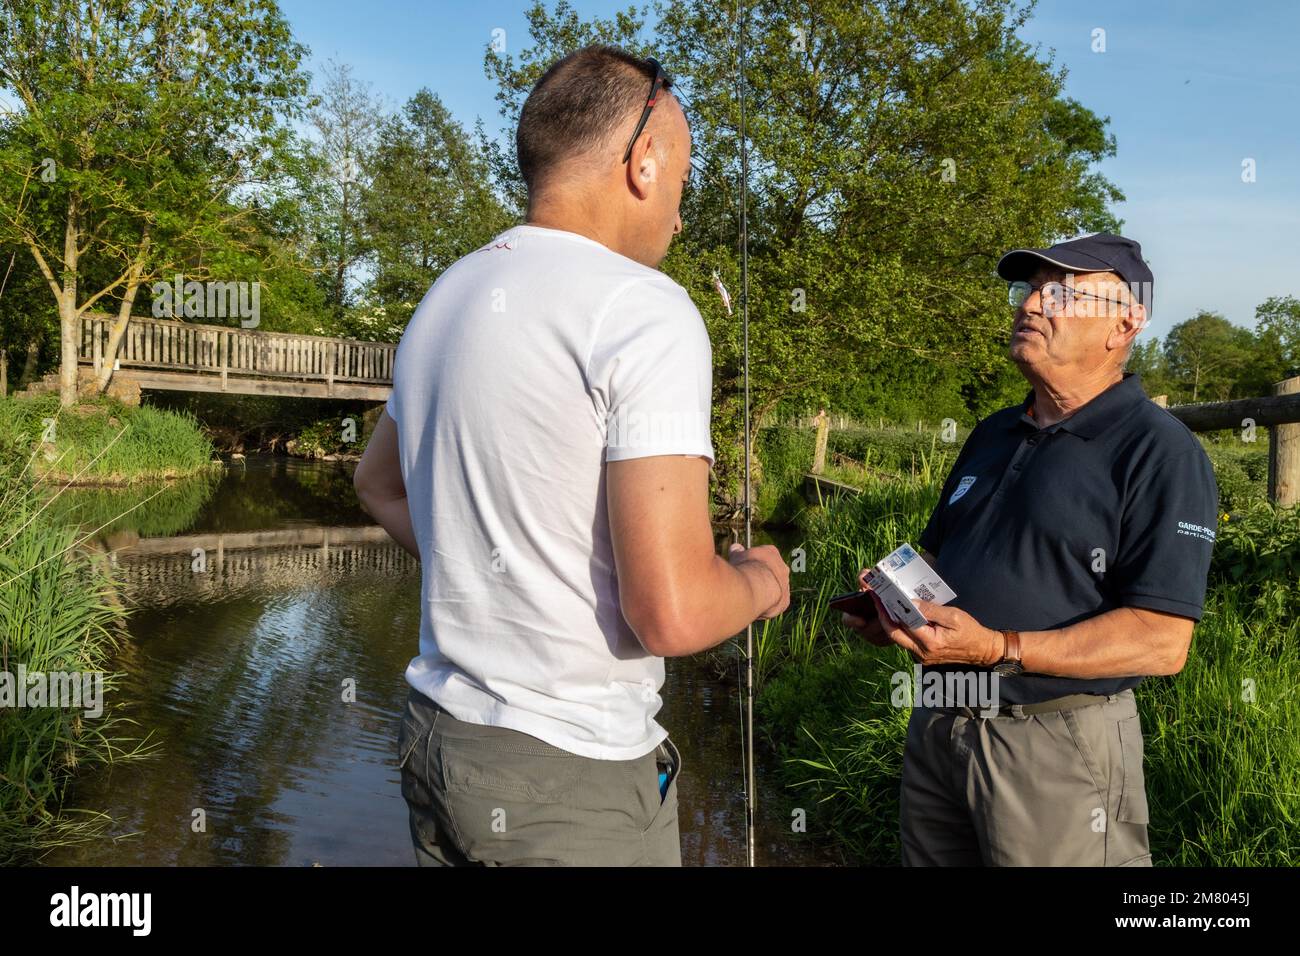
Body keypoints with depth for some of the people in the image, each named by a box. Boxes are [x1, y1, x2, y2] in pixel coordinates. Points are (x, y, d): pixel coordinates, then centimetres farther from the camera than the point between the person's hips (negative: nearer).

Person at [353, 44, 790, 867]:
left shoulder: (447, 296, 6)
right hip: (572, 780, -7)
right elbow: (672, 614, -24)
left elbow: (379, 484, 22)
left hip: (438, 735, 8)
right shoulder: (645, 311, -19)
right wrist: (759, 580, -4)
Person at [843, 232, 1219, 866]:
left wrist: (998, 649, -27)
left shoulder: (1162, 454, -13)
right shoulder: (994, 434, 11)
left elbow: (1162, 643, -19)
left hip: (1057, 747, -7)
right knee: (925, 858, 20)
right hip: (937, 725, 7)